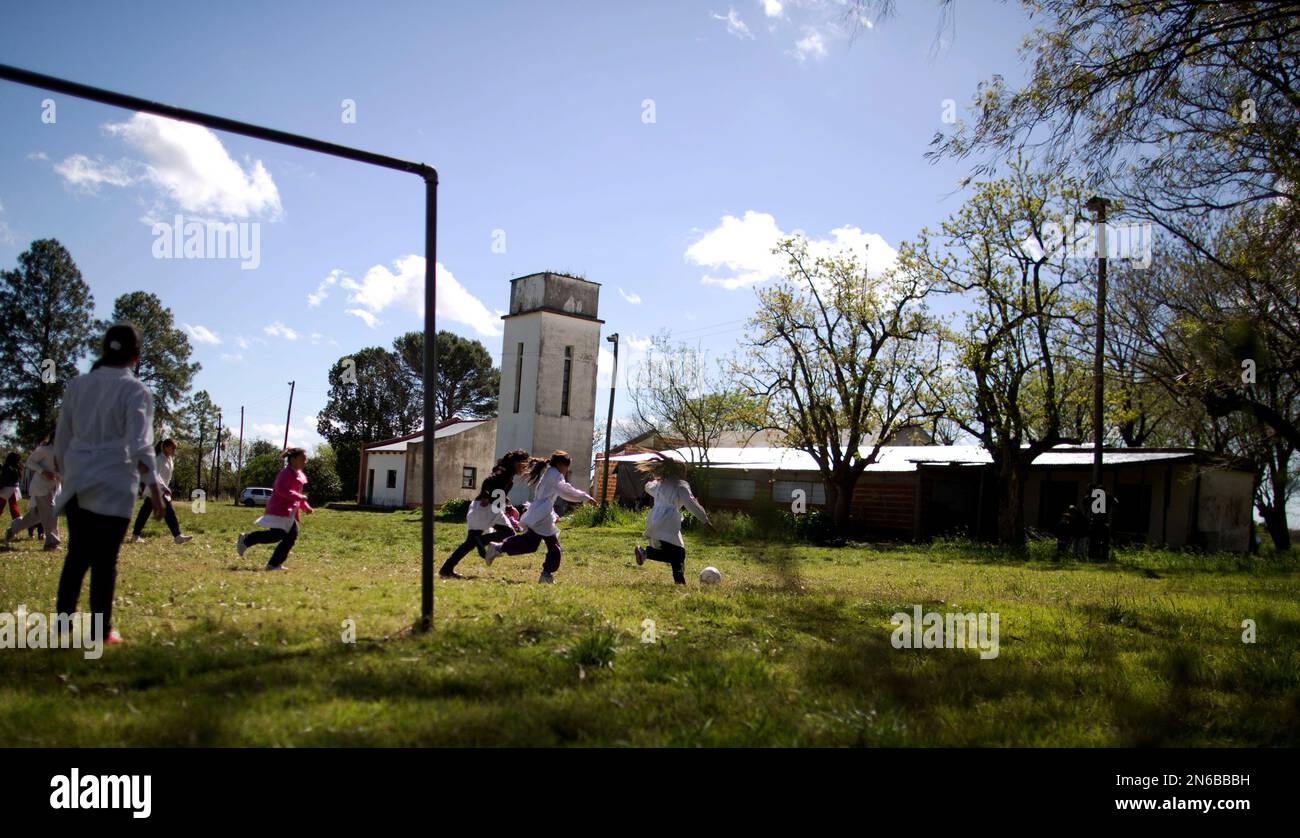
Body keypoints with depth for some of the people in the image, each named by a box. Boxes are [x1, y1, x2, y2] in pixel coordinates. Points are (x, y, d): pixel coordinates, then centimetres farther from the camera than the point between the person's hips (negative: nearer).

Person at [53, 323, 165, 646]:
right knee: (105, 559, 2)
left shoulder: (77, 385, 8)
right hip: (112, 485, -5)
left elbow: (61, 438, 12)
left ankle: (63, 624, 18)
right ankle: (101, 631, 7)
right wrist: (154, 487, -17)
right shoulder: (135, 390, -8)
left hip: (77, 484, 5)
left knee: (77, 555, 15)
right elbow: (139, 444, -16)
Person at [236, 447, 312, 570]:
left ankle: (274, 564, 3)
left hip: (289, 512, 10)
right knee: (278, 534, -16)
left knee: (291, 536, 0)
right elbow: (281, 489, -28)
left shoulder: (299, 475, 18)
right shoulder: (287, 473, -12)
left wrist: (306, 507, 15)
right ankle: (246, 539, 1)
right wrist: (300, 497, -27)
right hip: (279, 509, -10)